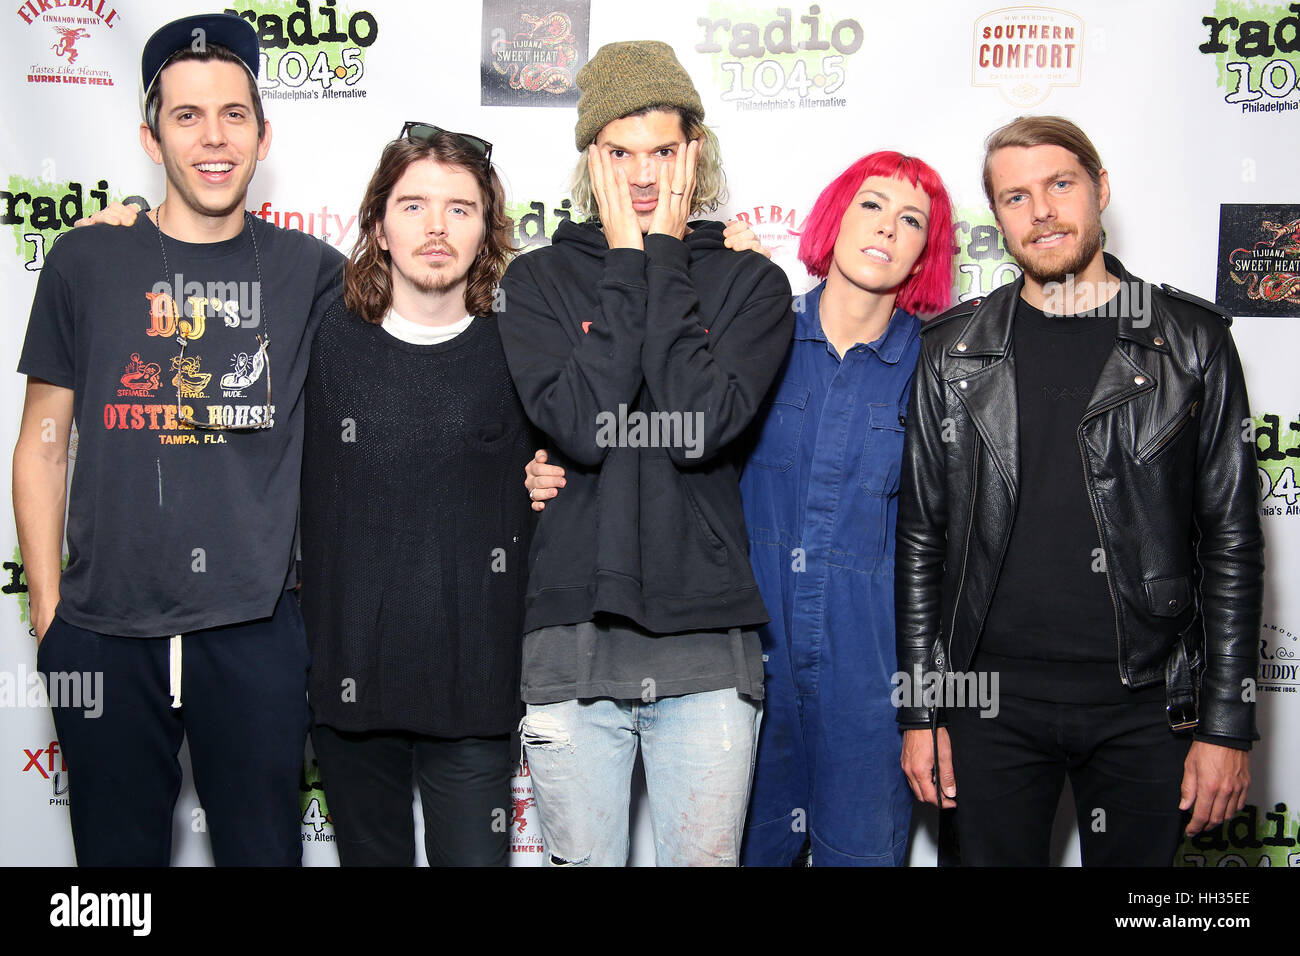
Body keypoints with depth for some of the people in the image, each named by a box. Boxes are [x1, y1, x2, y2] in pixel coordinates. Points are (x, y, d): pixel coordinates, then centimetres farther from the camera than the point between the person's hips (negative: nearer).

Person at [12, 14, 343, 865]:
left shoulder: (309, 272, 4)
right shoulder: (87, 263, 4)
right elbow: (44, 445, 7)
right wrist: (47, 605, 4)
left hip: (256, 626, 0)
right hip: (104, 627, 1)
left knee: (263, 849, 10)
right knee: (117, 850, 14)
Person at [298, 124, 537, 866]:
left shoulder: (518, 352, 0)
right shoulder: (329, 342, 3)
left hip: (474, 688, -1)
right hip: (349, 679, 2)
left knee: (474, 856, 3)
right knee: (370, 853, 16)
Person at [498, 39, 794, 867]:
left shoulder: (749, 281, 4)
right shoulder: (540, 280, 5)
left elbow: (704, 426, -14)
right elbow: (579, 428, -13)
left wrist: (663, 256, -8)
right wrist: (629, 262, -8)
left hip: (709, 644, 0)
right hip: (573, 639, 1)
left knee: (706, 856, 11)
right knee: (582, 860, 12)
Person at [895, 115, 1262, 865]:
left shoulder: (1190, 341, 1)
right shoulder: (955, 352, 3)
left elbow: (1232, 541, 0)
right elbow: (921, 540, 5)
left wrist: (1228, 722, -4)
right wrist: (921, 709, 2)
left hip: (1146, 706, 0)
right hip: (992, 699, 1)